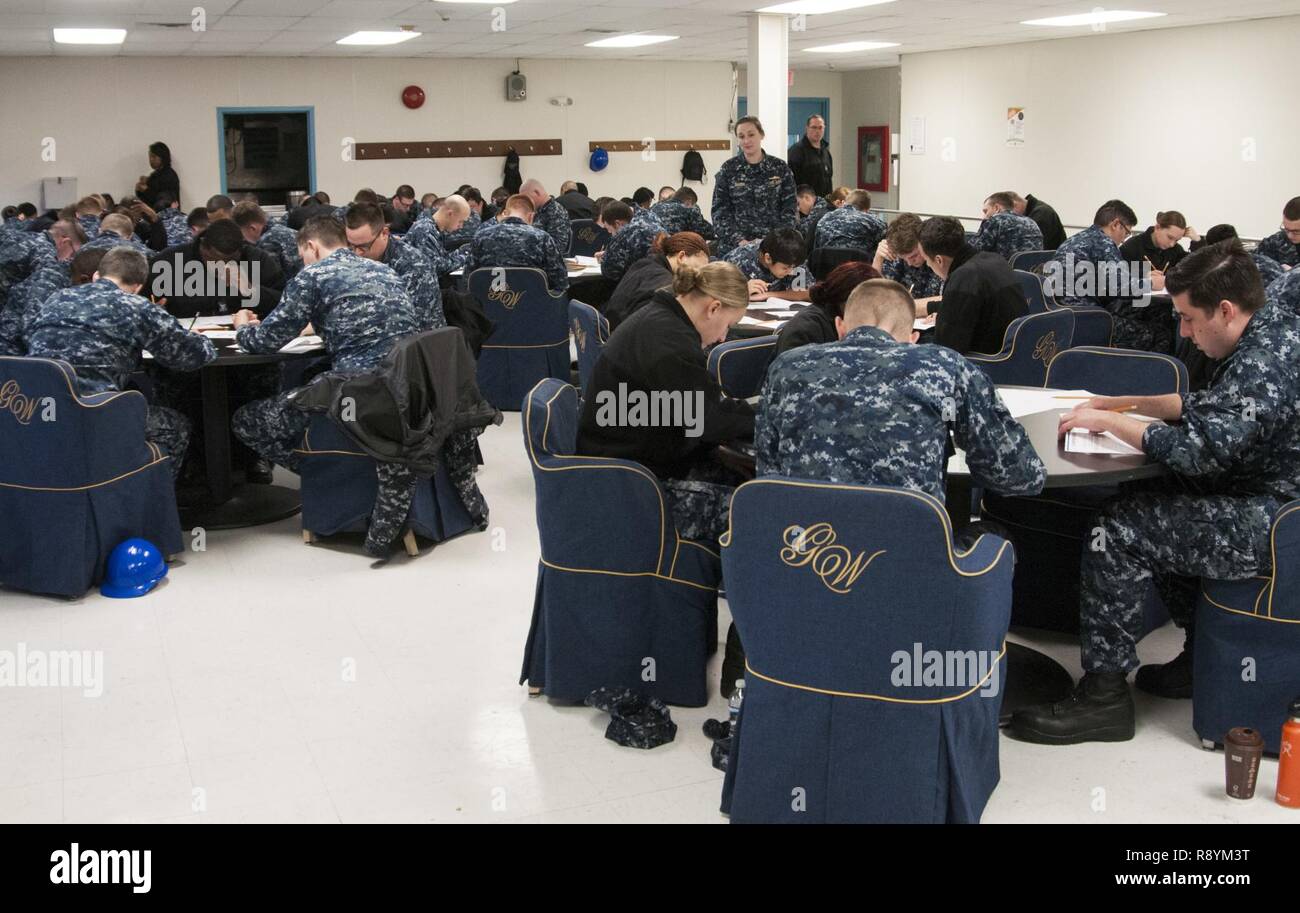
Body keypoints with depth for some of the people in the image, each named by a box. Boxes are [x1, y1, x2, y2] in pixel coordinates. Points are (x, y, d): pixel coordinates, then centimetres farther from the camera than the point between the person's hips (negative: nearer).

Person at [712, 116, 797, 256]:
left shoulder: (780, 168, 5)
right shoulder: (728, 169, 3)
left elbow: (789, 208, 4)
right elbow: (720, 211, 0)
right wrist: (739, 240, -13)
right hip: (734, 247, 0)